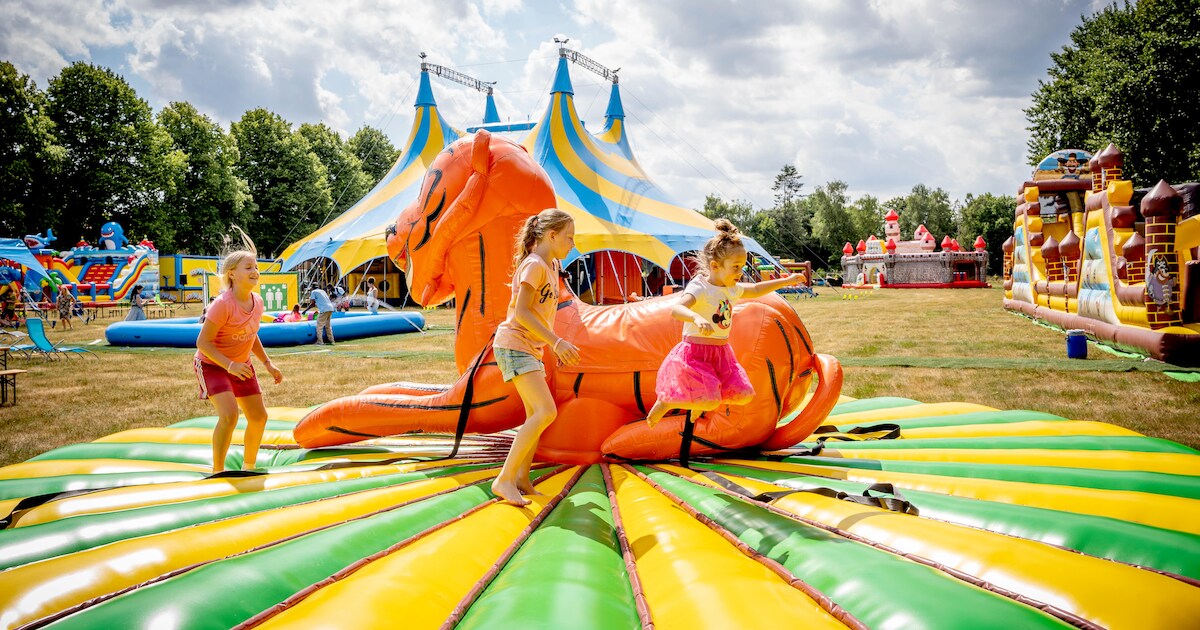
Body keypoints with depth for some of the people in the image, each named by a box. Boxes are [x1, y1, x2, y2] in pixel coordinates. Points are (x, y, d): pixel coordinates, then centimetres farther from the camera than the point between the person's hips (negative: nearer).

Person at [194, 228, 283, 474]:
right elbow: (202, 342, -25)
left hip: (241, 365, 7)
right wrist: (229, 365, -34)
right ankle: (217, 472, -7)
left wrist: (268, 364, 7)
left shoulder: (257, 302, -5)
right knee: (229, 414, -25)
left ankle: (248, 468, 29)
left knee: (259, 417, 8)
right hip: (212, 364, -7)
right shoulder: (223, 304, -27)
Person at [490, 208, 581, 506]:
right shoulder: (534, 265, -13)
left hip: (531, 348, 11)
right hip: (514, 344, -11)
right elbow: (521, 312, -21)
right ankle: (504, 480, -19)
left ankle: (521, 480, 21)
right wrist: (556, 341, -25)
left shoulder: (552, 266, 16)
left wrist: (558, 346, 18)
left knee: (536, 415, 13)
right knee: (546, 411, -20)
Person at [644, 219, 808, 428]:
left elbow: (755, 289, 29)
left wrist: (786, 281, 30)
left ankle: (698, 406, 26)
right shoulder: (699, 289, -18)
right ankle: (664, 403, 6)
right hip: (695, 353, -8)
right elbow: (676, 309, -36)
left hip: (721, 353, 8)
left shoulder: (732, 289, 9)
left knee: (743, 396, 2)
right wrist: (697, 318, -55)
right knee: (710, 403, -19)